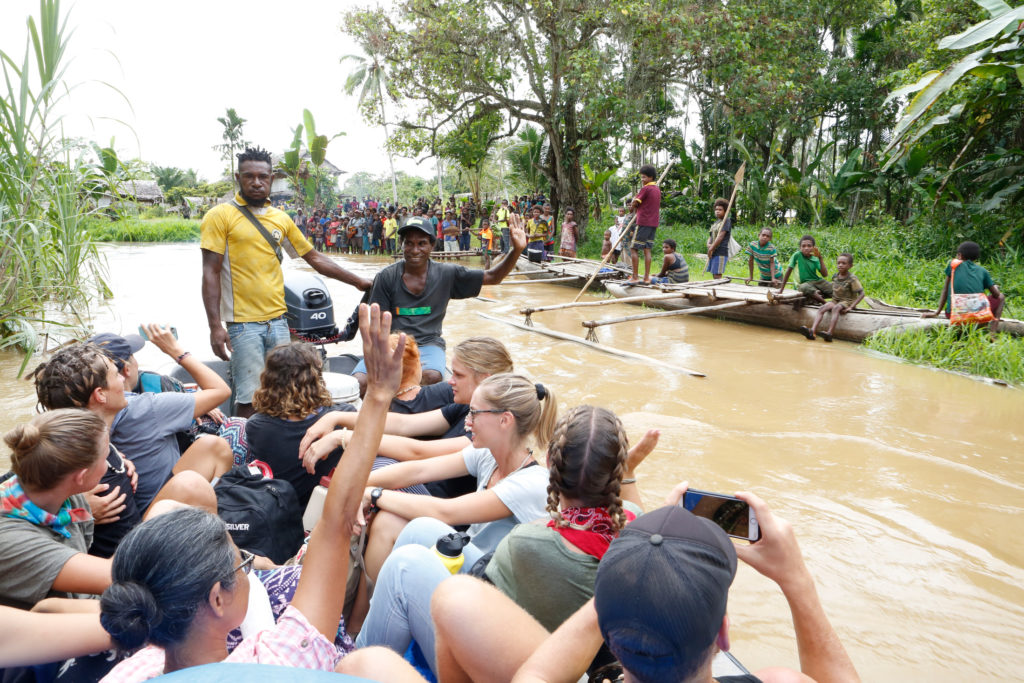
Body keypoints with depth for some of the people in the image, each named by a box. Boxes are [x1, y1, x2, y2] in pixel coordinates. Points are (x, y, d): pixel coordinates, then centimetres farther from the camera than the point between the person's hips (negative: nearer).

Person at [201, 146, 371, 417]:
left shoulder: (281, 218, 13)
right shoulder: (220, 216, -1)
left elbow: (314, 257, 21)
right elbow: (210, 273, -6)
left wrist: (357, 281, 20)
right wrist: (215, 326, -14)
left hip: (278, 321, 5)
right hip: (243, 324, -5)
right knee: (249, 399, -6)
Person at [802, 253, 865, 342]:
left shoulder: (852, 279, -10)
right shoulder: (835, 277, 7)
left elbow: (861, 294, -14)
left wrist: (851, 307, -23)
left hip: (847, 301, -6)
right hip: (835, 300, 6)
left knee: (836, 308, -36)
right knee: (822, 308, -21)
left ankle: (829, 333, -49)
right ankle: (812, 331, -39)